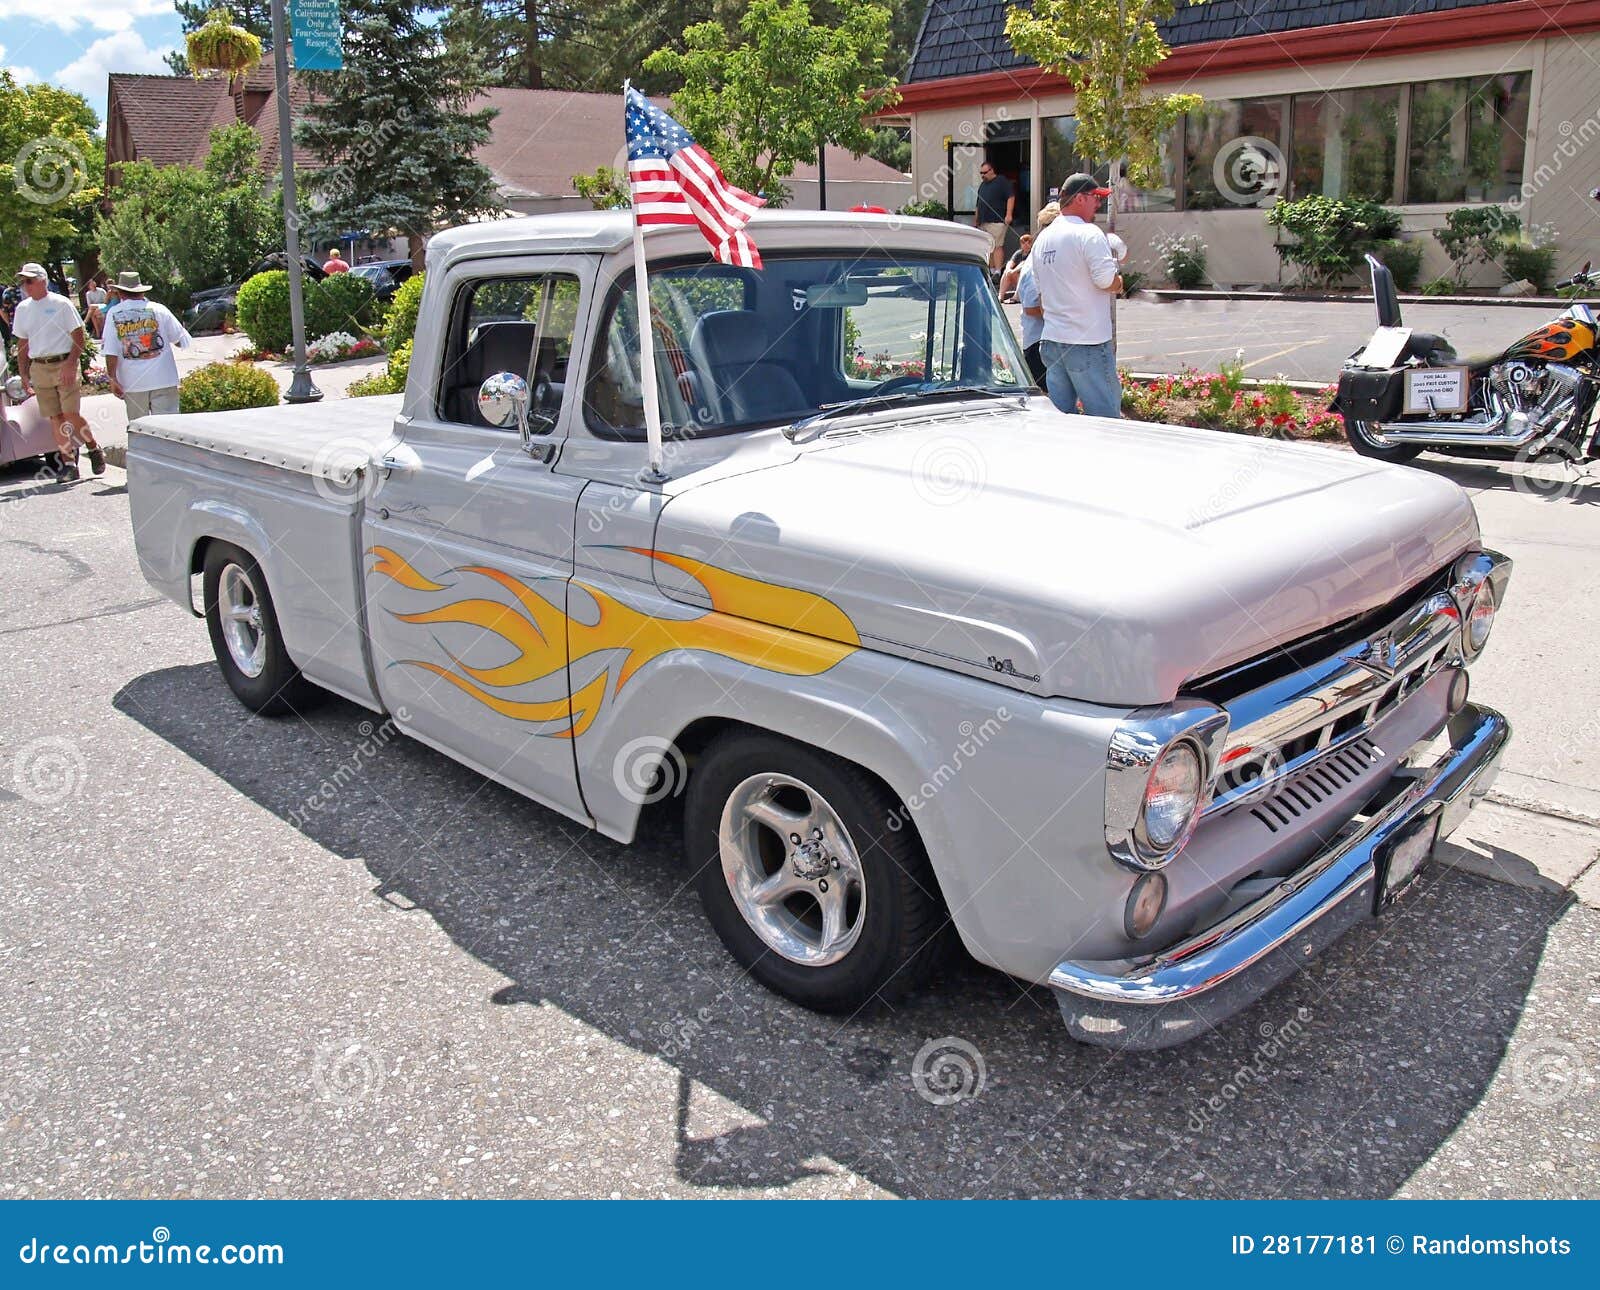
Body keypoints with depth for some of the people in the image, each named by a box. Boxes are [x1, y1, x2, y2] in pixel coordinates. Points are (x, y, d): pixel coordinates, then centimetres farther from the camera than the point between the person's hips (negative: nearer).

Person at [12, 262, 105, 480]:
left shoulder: (61, 304, -3)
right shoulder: (22, 309, 12)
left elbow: (78, 337, -6)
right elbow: (22, 344, 18)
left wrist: (70, 365, -16)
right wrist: (23, 374, 13)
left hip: (64, 365, -5)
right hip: (39, 368, 5)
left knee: (71, 414, -12)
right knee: (55, 418, 3)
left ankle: (94, 449, 10)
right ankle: (68, 463, 6)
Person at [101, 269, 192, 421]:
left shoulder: (113, 313, 1)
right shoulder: (158, 309, 0)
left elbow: (110, 352, -4)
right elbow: (181, 340, 6)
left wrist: (113, 379, 2)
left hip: (132, 383, 1)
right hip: (163, 380, -1)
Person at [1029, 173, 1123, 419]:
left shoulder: (1042, 238, 15)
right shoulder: (1089, 234, -10)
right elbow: (1108, 282, -17)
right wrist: (1119, 282, 3)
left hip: (1050, 340, 8)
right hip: (1089, 343, -8)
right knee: (1105, 417, -2)